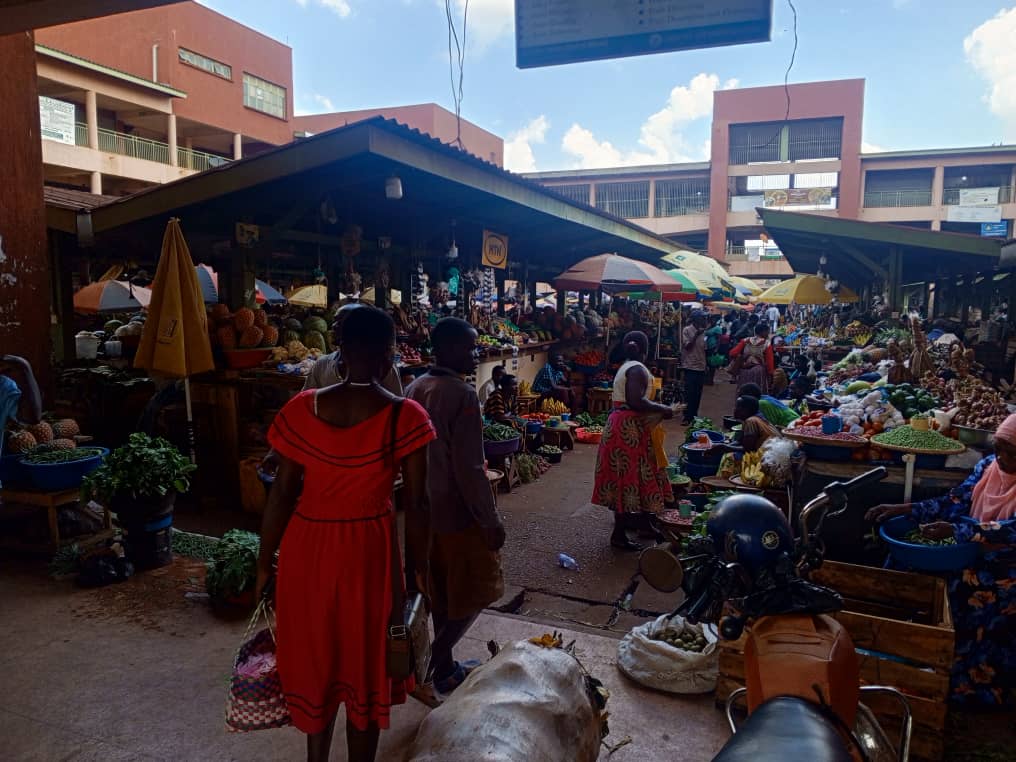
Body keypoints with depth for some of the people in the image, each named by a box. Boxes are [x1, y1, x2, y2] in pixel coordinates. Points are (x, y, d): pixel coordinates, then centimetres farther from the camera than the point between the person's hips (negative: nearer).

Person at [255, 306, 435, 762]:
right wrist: (419, 569, 2)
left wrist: (264, 563, 6)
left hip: (306, 548, 2)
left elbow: (282, 494, -6)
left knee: (314, 661, 23)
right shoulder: (405, 417, -14)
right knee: (364, 668, 19)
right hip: (369, 551, -2)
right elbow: (415, 505, -11)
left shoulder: (300, 409, -9)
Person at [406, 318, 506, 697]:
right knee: (475, 592, 10)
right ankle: (433, 661, 10)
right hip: (458, 510, -8)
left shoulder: (414, 389, 3)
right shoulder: (462, 395, -22)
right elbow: (470, 468, -23)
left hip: (425, 508, 8)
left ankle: (444, 667, 31)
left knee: (440, 591, 19)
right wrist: (491, 520, -15)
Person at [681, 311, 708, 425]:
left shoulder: (703, 331, 11)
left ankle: (694, 415, 17)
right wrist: (696, 335, -23)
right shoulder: (687, 330, -8)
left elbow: (703, 349, 16)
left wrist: (706, 365, 14)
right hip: (690, 367, -6)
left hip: (701, 367, 6)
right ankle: (687, 417, 0)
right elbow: (687, 346, -14)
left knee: (697, 394, 8)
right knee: (689, 393, -6)